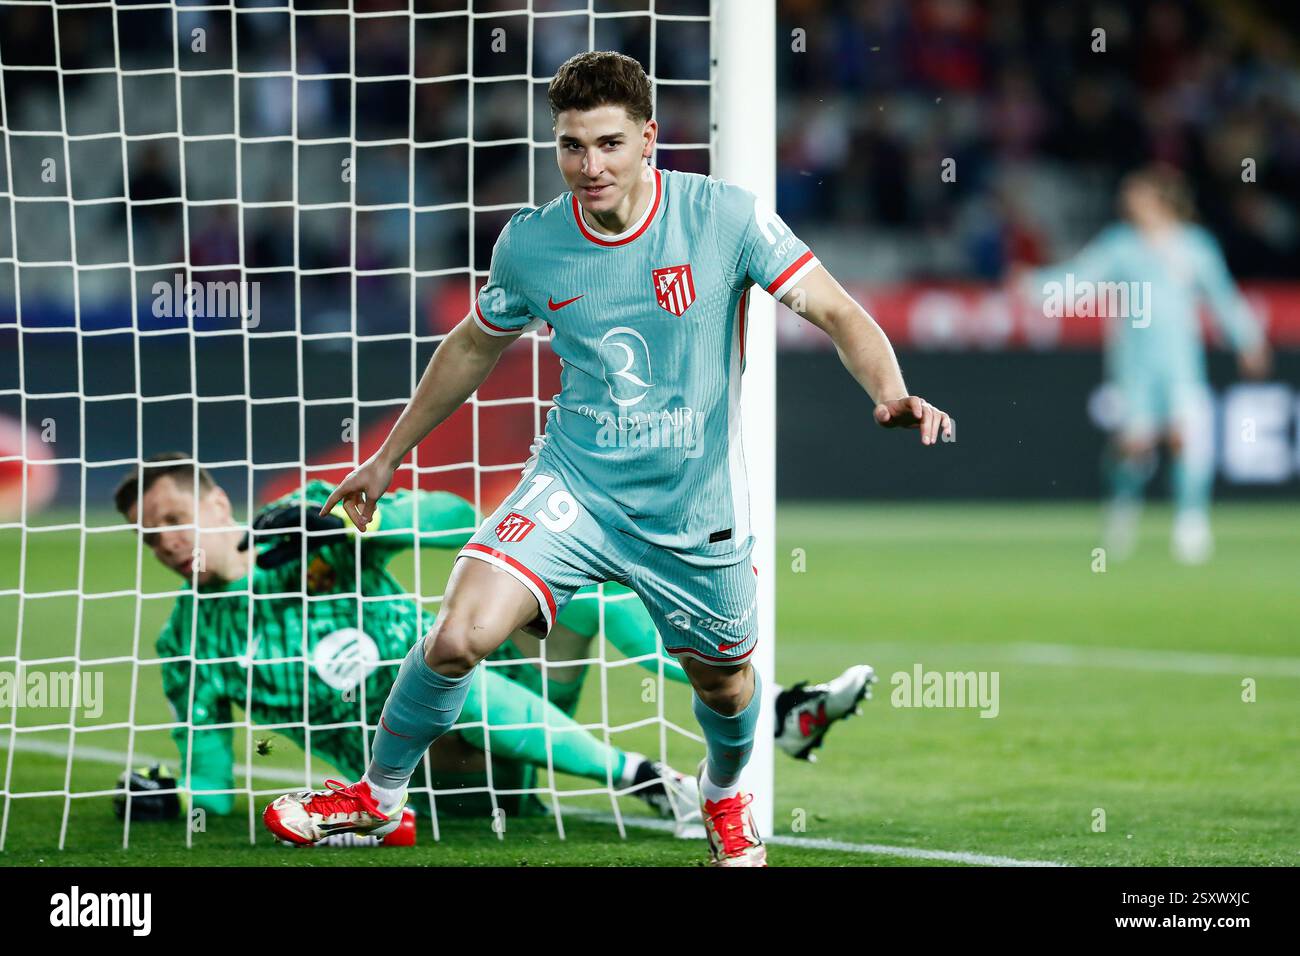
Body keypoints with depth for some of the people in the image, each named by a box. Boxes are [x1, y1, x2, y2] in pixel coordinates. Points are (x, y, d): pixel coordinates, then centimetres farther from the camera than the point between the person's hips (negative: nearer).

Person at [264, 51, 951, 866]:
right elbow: (475, 347, 12)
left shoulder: (724, 217, -15)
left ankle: (724, 799, 52)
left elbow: (836, 312, -13)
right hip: (575, 486, 0)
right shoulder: (530, 245, -7)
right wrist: (390, 456, 19)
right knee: (459, 637, -18)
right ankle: (379, 799, 6)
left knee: (724, 684, 16)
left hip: (696, 513, 0)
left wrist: (892, 394, -33)